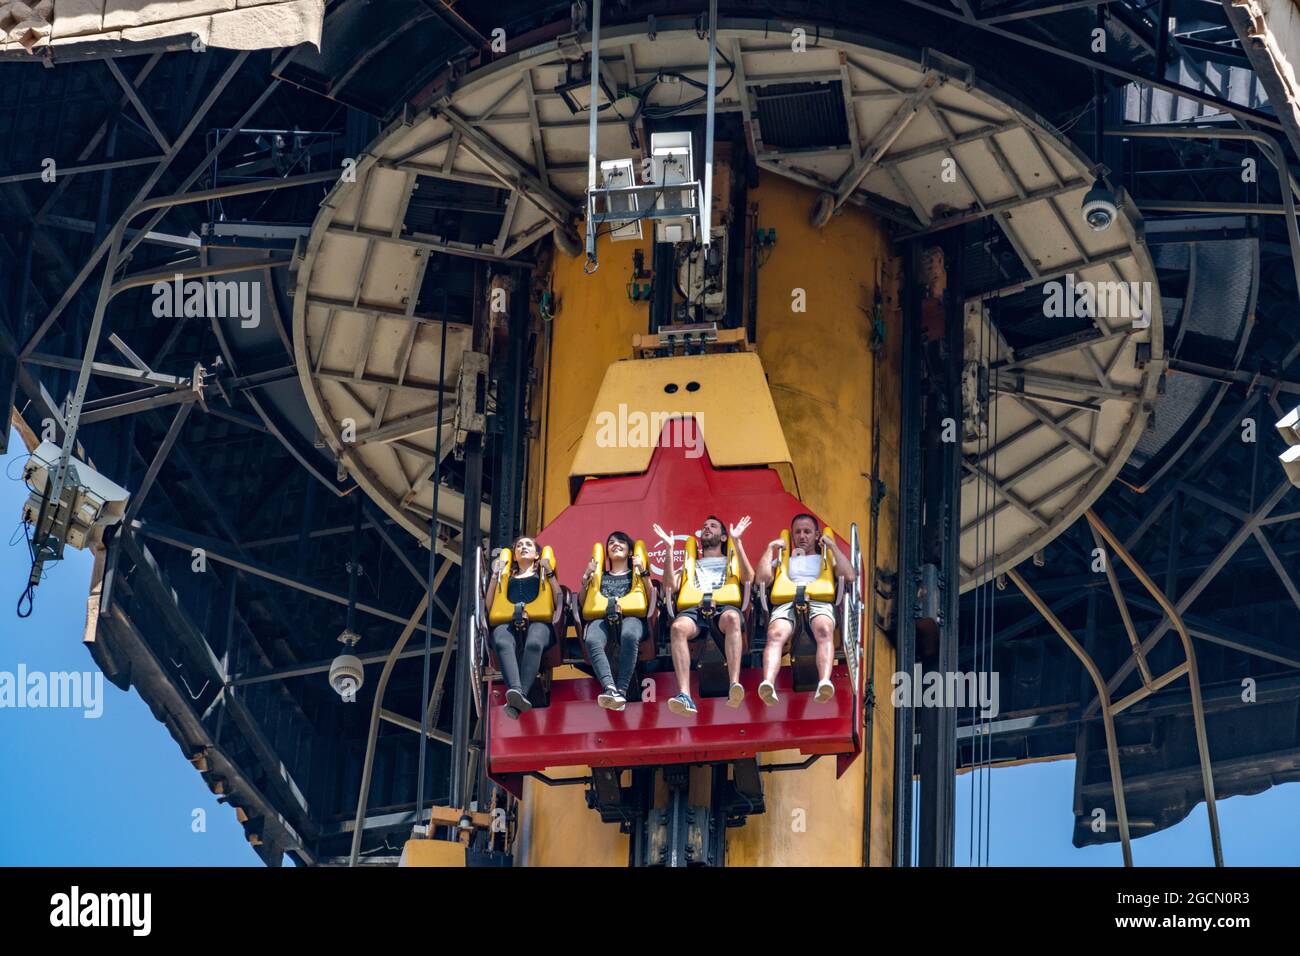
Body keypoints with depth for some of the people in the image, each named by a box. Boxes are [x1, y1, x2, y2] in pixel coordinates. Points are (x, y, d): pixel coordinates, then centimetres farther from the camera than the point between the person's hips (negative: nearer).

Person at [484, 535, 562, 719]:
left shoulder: (542, 575, 31)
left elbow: (559, 601, 14)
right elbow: (489, 605, 20)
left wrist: (549, 573, 9)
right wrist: (495, 575, 18)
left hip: (538, 622, -1)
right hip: (508, 623, 1)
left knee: (533, 643, -41)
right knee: (502, 642, -40)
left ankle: (516, 701, -57)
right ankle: (515, 690, -62)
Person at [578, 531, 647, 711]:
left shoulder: (635, 574, 29)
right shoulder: (600, 576, 34)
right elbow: (583, 603, 21)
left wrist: (643, 573, 3)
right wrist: (586, 578, 9)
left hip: (631, 616, -1)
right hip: (601, 617, 2)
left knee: (629, 635, -42)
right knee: (592, 641, -38)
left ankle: (622, 690, -49)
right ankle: (610, 688, -56)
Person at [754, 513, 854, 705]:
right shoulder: (783, 561, 36)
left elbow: (849, 576, 14)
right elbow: (762, 579, 15)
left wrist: (832, 546, 17)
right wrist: (770, 548, 22)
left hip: (819, 603, 0)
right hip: (786, 603, 1)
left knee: (824, 631, -40)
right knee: (775, 634, -38)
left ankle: (824, 683, -63)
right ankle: (768, 684, -62)